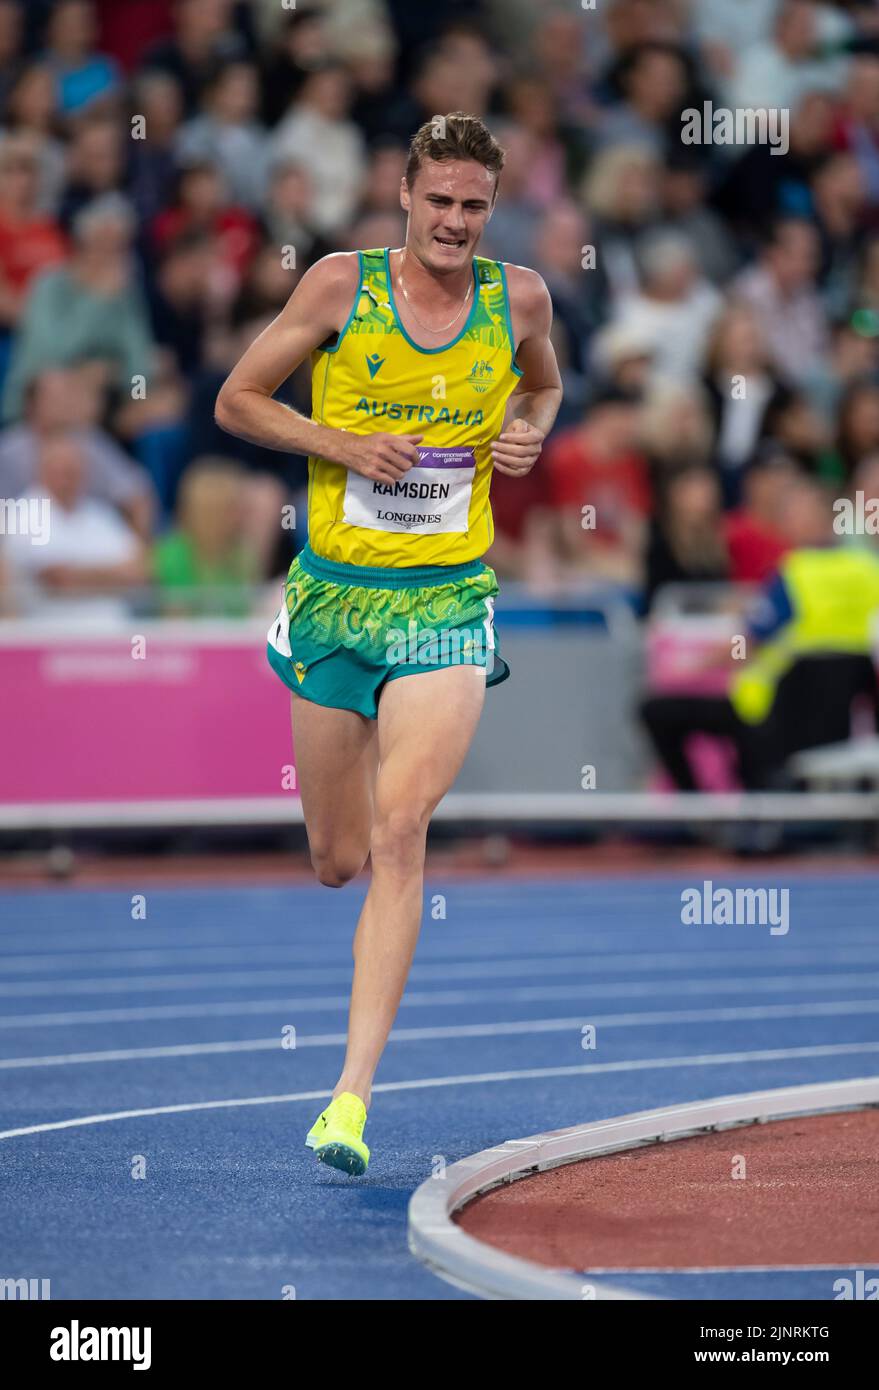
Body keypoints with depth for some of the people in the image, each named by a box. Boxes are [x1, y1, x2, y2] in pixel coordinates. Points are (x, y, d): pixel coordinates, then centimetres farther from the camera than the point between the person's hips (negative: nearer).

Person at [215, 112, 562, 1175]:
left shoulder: (519, 299, 1)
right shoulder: (341, 285, -6)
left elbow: (543, 385, 23)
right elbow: (236, 400, 1)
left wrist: (527, 433, 0)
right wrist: (342, 444, -14)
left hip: (446, 606, -1)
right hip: (336, 597, 1)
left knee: (398, 838, -16)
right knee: (337, 859, 11)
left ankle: (353, 1097, -17)